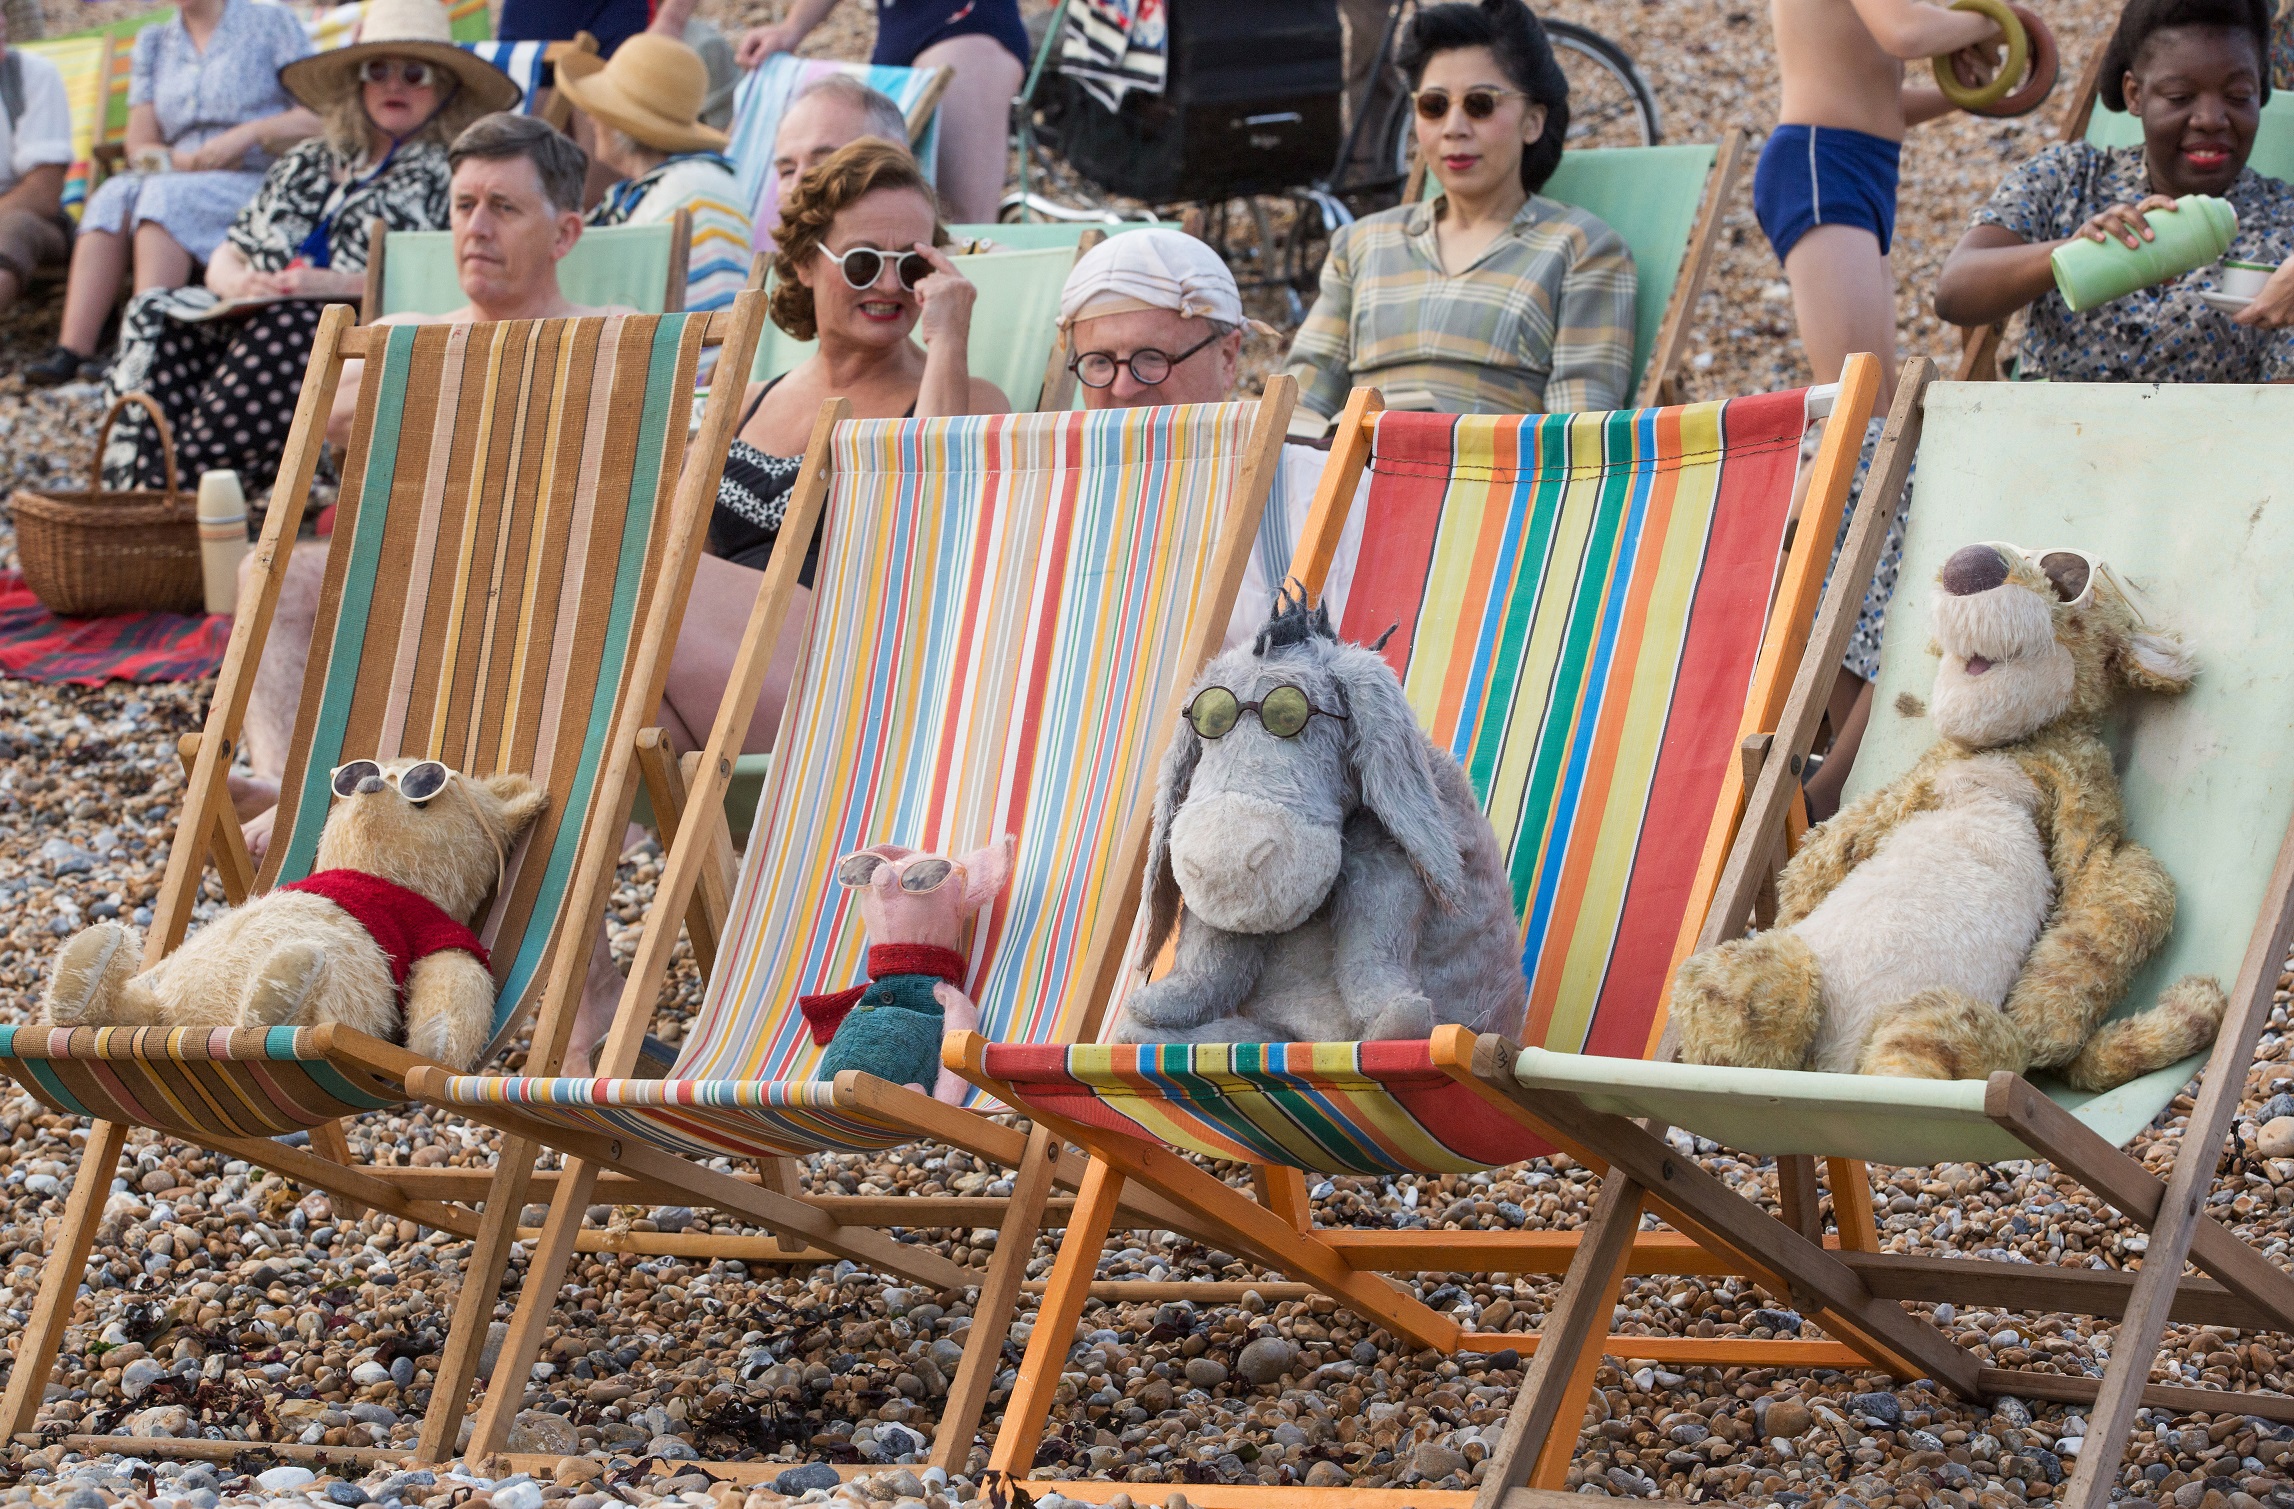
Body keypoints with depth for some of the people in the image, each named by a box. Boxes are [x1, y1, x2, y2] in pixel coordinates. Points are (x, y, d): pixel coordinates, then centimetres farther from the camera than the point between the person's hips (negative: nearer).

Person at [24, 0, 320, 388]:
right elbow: (139, 148, 10)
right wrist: (189, 160, -11)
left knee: (166, 196, -32)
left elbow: (316, 120, -4)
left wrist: (248, 134, -18)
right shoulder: (154, 43, 19)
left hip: (261, 183, -4)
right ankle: (72, 350, -38)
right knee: (114, 196, -26)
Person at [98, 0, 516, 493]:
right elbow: (225, 258, 25)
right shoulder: (307, 163, 27)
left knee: (282, 336, -38)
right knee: (153, 318, -22)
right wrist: (239, 282, -1)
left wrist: (343, 284, -16)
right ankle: (131, 490, -39)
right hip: (258, 318, 6)